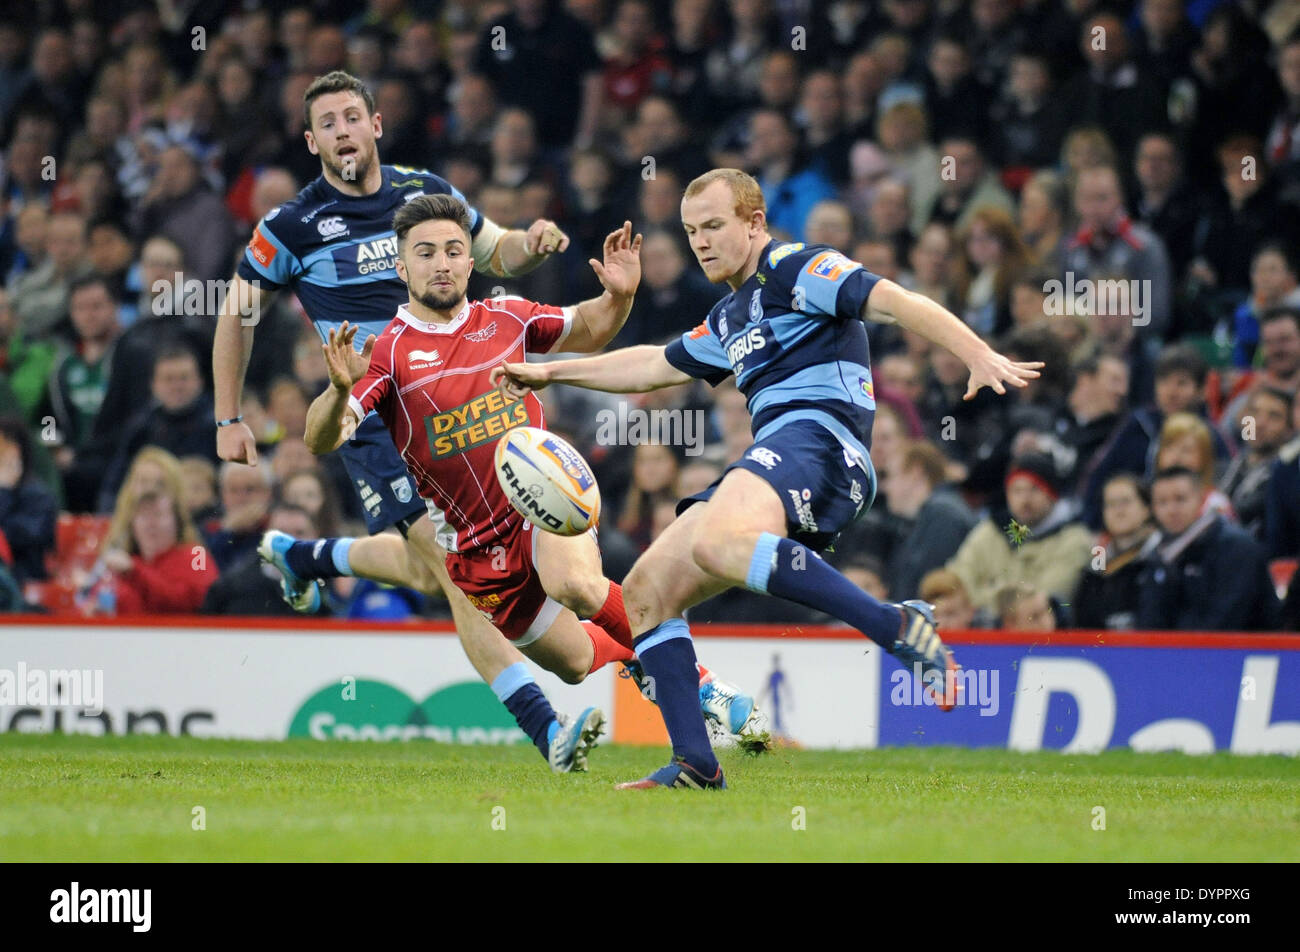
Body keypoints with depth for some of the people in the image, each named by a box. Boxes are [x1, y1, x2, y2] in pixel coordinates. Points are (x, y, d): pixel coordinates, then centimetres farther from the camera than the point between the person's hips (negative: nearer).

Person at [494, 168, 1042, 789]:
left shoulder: (793, 268, 1)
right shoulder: (729, 319, 30)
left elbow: (893, 302, -11)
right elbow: (657, 365, 44)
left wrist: (980, 356, -25)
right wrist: (549, 372, 46)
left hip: (818, 434, -10)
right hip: (773, 454, 10)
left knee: (717, 543, -38)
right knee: (645, 593, 5)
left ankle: (900, 628, -37)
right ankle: (695, 765, -2)